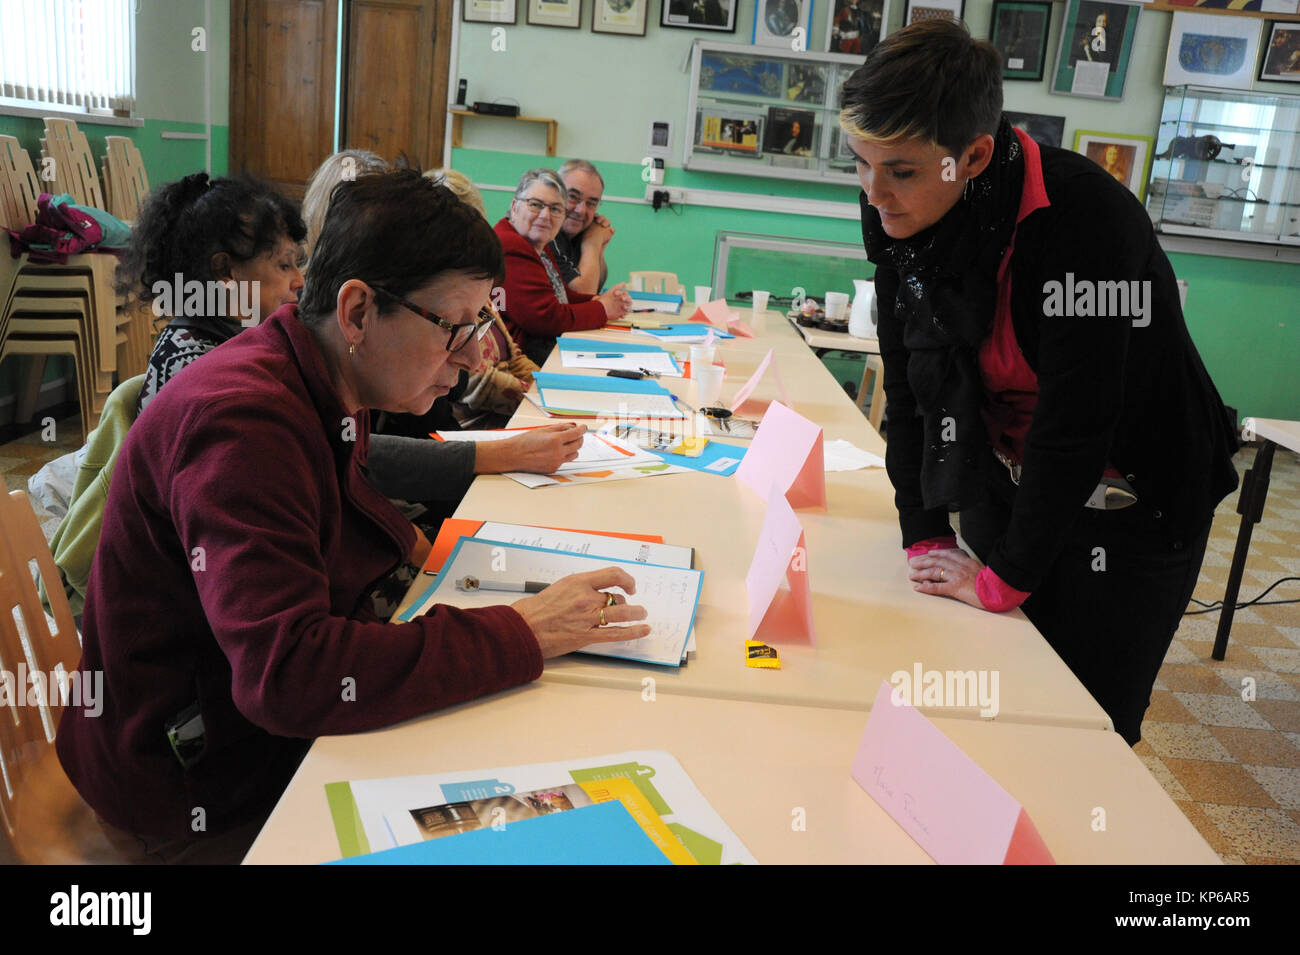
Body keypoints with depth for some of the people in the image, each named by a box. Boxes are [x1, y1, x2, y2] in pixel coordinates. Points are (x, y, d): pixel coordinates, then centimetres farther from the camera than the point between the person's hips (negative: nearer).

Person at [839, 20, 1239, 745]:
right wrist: (926, 537, -5)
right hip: (1007, 488, 5)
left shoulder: (1086, 218, -30)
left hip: (1136, 510, -5)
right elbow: (911, 391, -3)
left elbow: (1074, 420, -27)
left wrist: (1006, 578, -19)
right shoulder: (898, 217, -10)